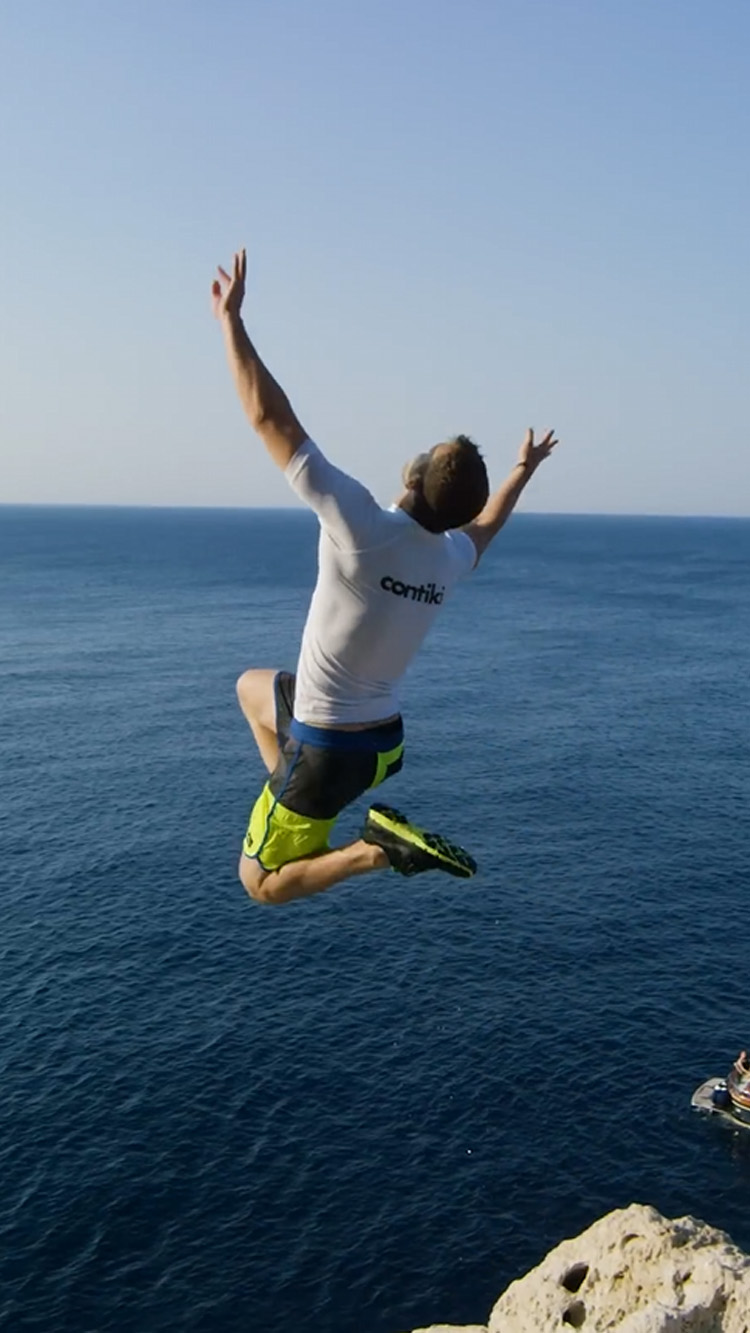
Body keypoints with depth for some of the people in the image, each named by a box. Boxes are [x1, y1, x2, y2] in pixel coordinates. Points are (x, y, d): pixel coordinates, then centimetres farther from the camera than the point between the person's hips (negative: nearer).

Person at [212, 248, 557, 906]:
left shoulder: (363, 526, -27)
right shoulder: (452, 557, -6)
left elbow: (270, 416, -25)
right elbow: (485, 525, 21)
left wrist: (231, 318, -16)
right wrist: (524, 470, 39)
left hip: (327, 746, -7)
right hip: (384, 734, 7)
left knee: (261, 882, 7)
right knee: (253, 685, 32)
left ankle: (377, 850, -9)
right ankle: (299, 821, 23)